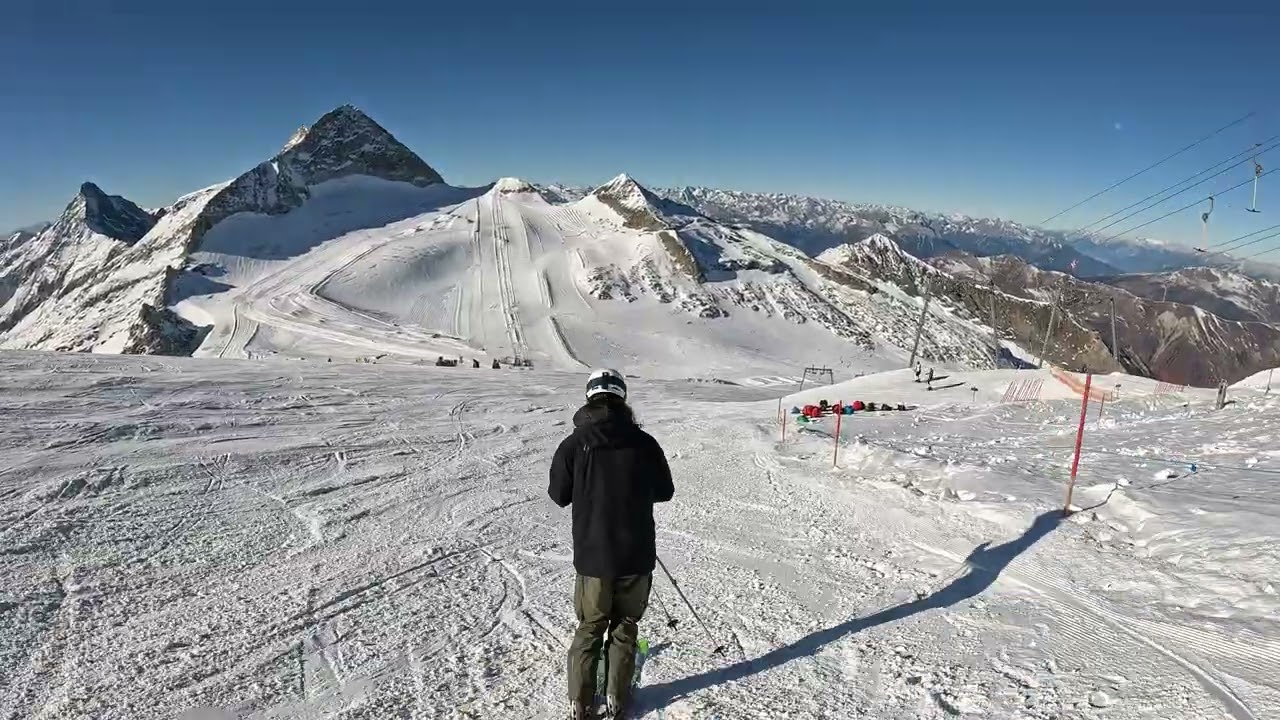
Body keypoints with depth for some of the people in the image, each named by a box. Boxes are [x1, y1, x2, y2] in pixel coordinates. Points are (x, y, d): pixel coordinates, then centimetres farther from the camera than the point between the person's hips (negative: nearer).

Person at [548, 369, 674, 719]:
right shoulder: (644, 443, -9)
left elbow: (559, 495, 1)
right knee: (624, 628, 20)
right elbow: (665, 492, 4)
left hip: (592, 556, 0)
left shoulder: (573, 445, -12)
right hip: (637, 556, 1)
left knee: (589, 630, 19)